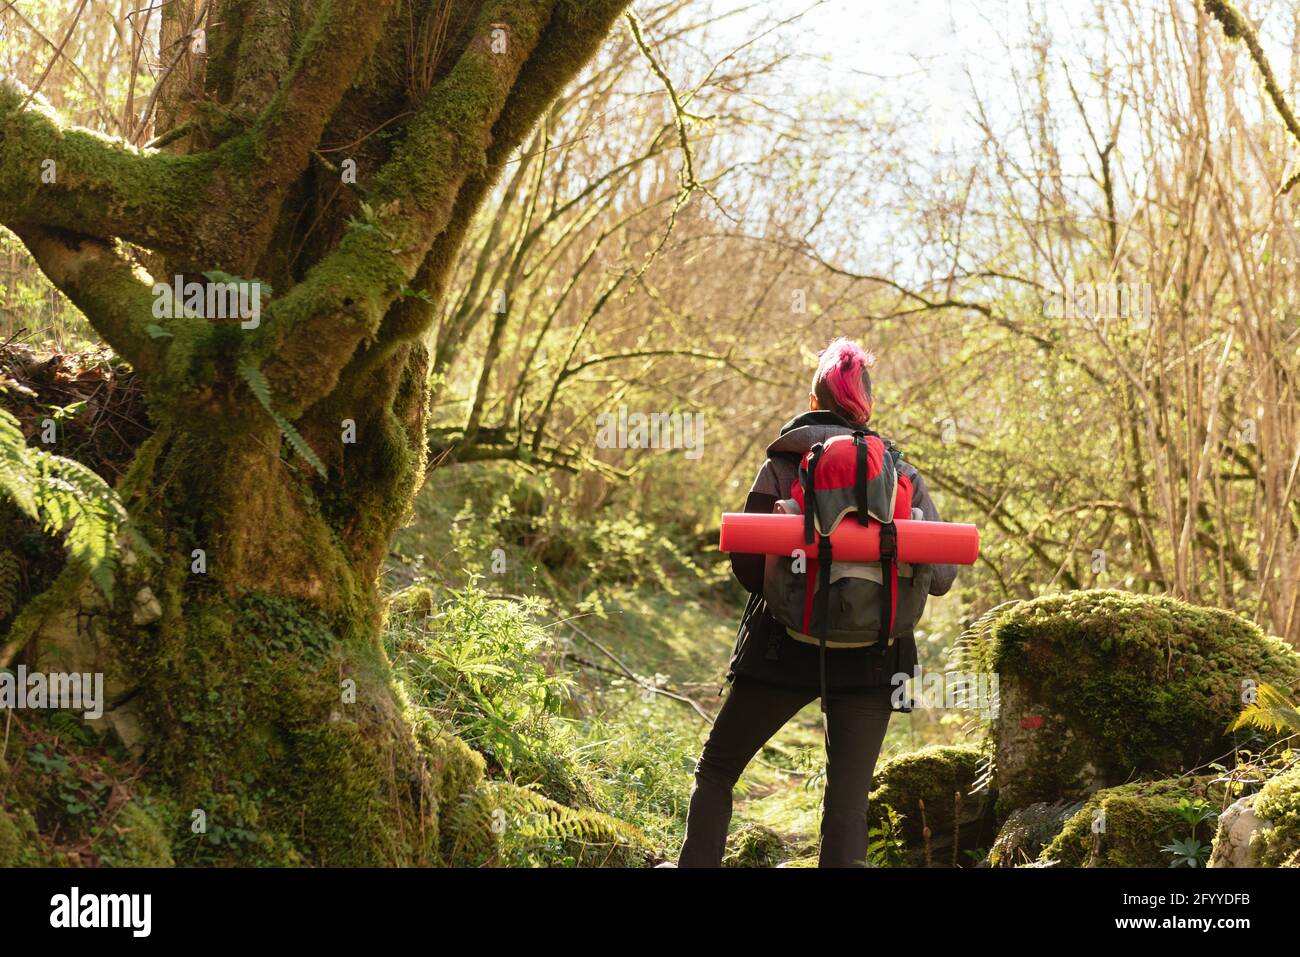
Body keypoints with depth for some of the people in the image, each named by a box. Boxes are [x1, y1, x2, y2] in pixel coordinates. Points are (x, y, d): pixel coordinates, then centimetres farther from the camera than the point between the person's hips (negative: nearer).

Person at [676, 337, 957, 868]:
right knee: (849, 795, 1)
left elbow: (747, 564, -6)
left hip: (786, 645, -1)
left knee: (716, 770, 14)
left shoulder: (782, 466, -1)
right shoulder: (902, 475, 5)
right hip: (870, 658, 2)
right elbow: (942, 575, 1)